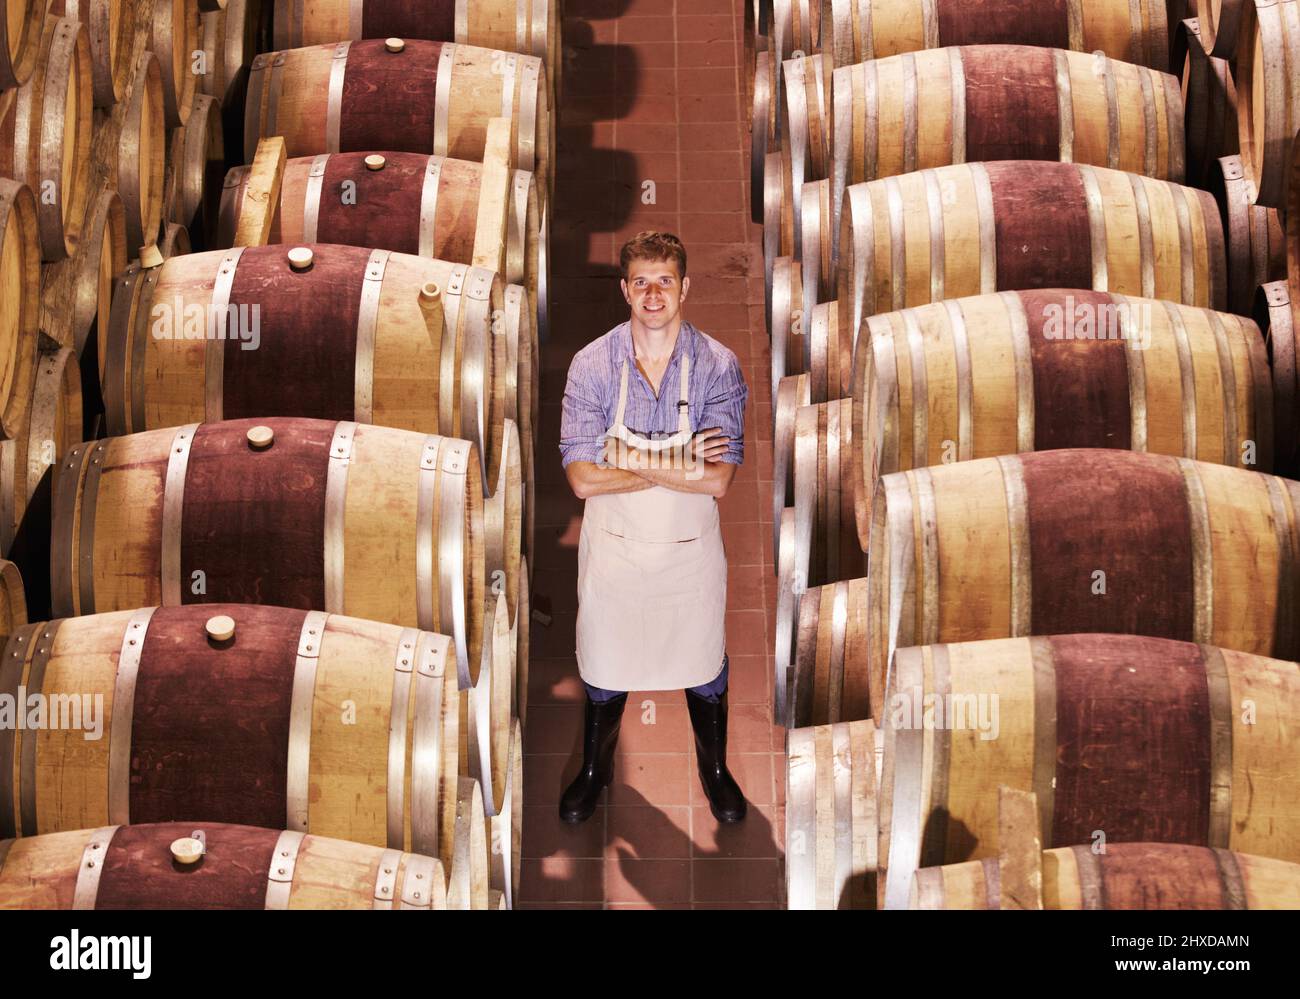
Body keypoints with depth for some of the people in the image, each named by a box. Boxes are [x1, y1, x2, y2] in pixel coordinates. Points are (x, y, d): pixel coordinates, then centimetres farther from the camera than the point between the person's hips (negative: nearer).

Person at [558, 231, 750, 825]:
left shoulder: (718, 365, -12)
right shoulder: (592, 364, -12)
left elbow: (719, 480, -19)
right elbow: (582, 479, -18)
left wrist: (635, 463, -22)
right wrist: (678, 468, -21)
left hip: (691, 549, 0)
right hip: (612, 546, 0)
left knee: (703, 666, 18)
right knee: (604, 666, 17)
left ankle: (715, 769, 43)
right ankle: (595, 769, 43)